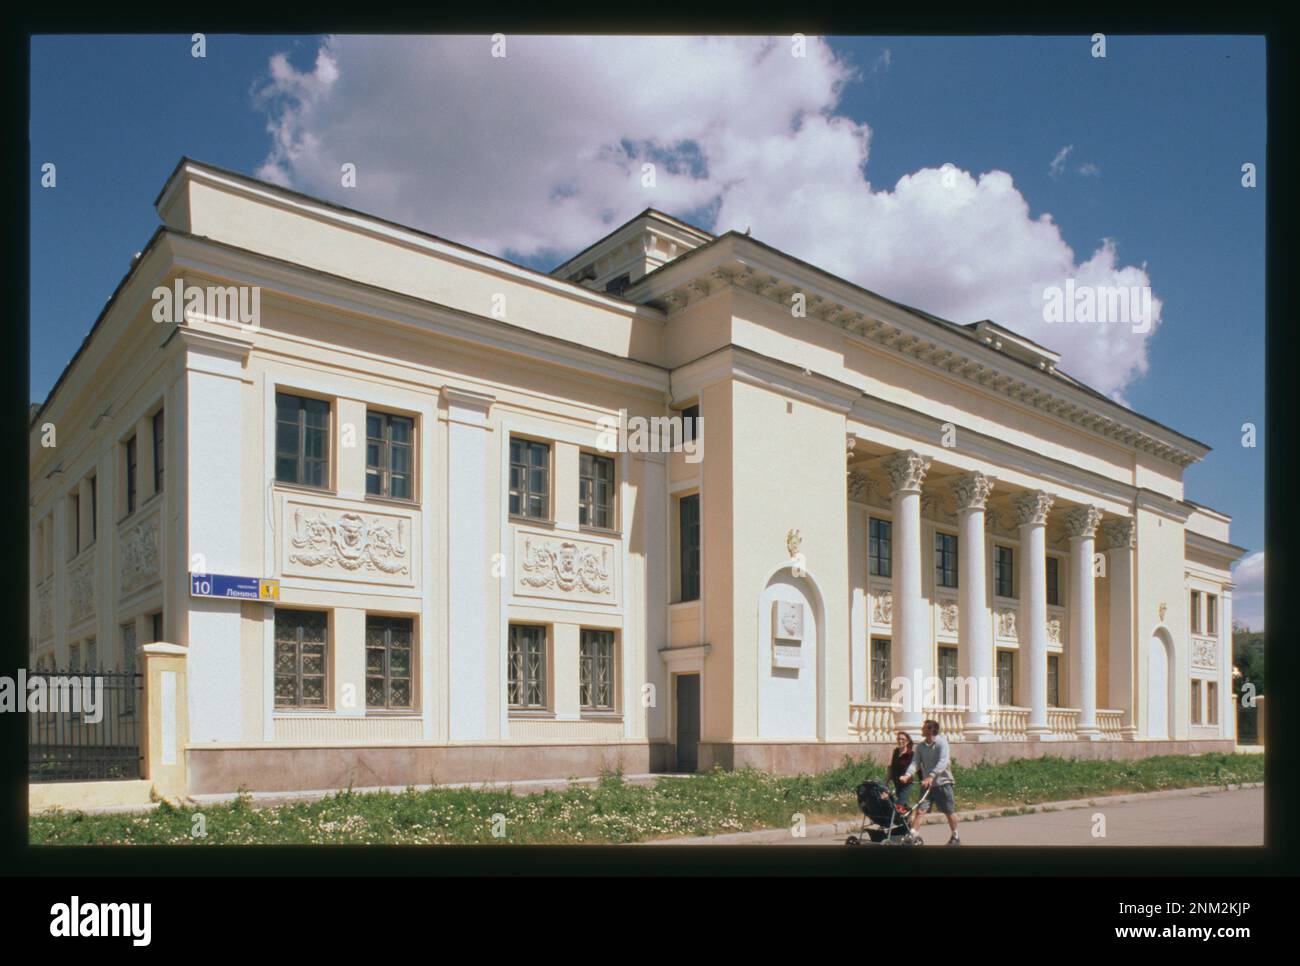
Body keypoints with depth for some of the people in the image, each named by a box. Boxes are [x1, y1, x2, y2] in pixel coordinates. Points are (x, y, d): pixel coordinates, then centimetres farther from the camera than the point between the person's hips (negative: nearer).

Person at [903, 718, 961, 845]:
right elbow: (915, 762, -5)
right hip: (926, 783, 4)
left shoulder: (941, 742, -12)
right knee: (919, 810, -8)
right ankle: (912, 835, -8)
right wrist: (908, 775, -25)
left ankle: (955, 837, 28)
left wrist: (931, 776, -36)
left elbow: (943, 762, -24)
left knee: (949, 811, 9)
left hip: (942, 782, -3)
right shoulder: (920, 746, 3)